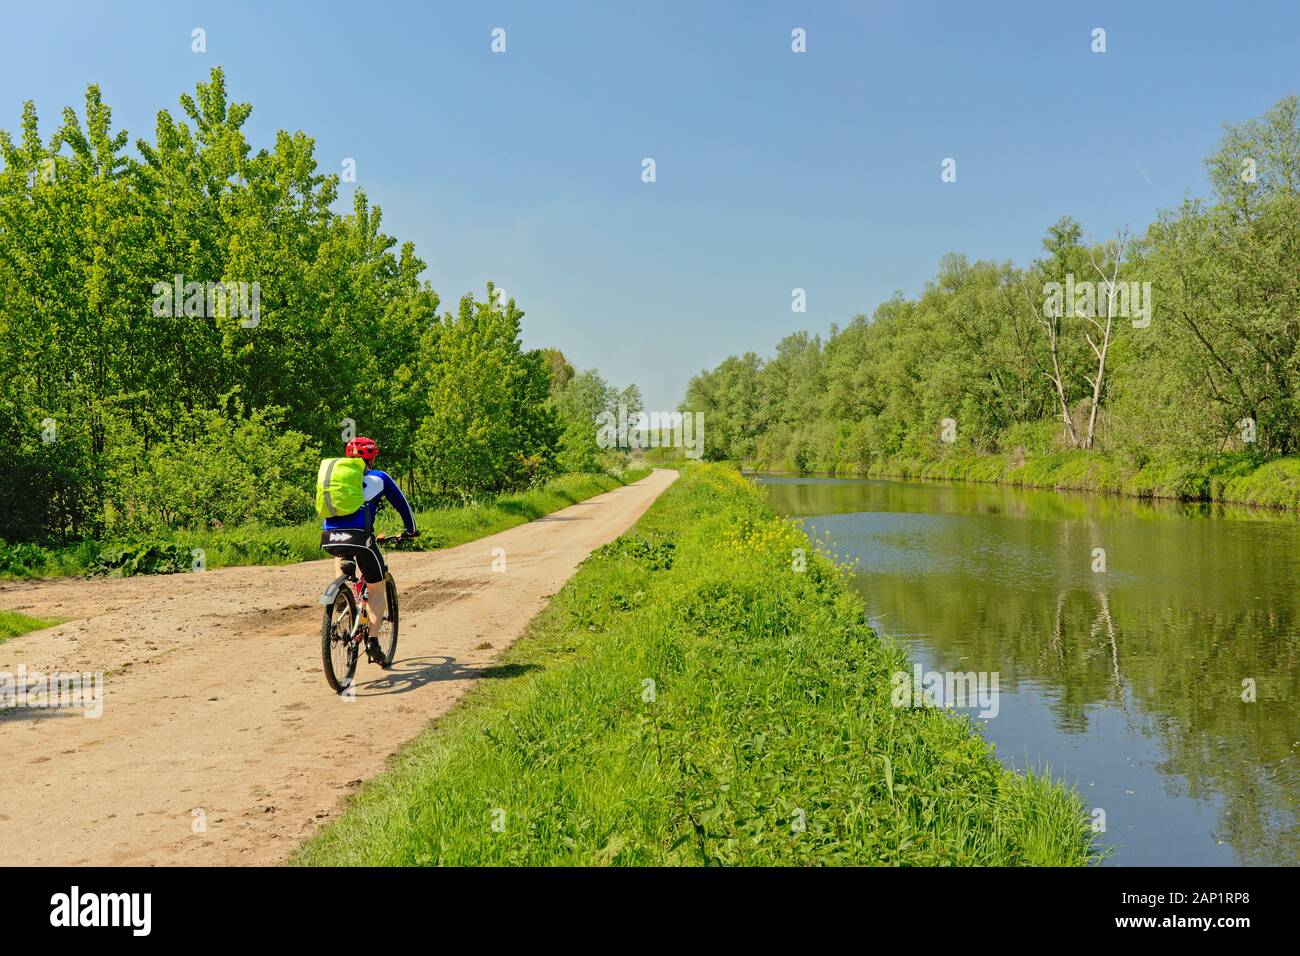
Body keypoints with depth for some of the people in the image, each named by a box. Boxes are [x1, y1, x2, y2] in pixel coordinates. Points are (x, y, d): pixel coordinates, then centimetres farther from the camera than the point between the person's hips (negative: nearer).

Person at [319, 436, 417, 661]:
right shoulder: (379, 477, 18)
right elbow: (401, 504, 27)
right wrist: (411, 529, 43)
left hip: (329, 537, 3)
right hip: (358, 536, -3)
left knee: (342, 556, 41)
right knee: (376, 589, 14)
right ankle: (372, 641, 4)